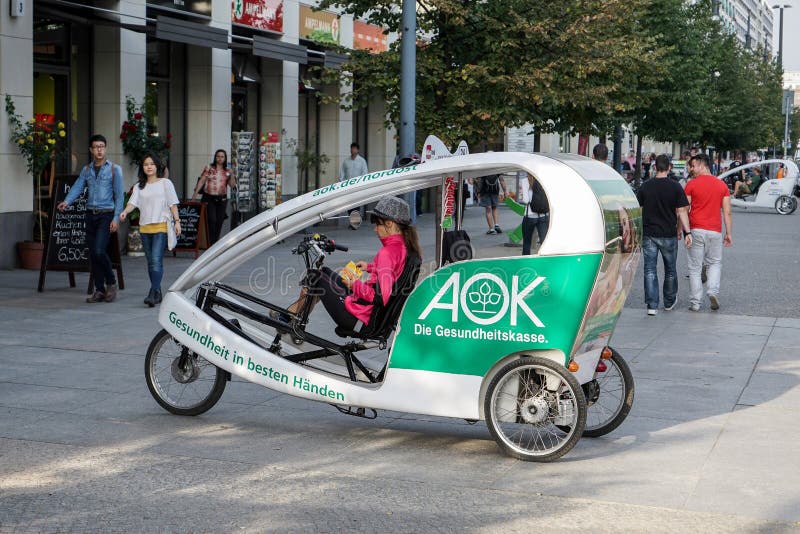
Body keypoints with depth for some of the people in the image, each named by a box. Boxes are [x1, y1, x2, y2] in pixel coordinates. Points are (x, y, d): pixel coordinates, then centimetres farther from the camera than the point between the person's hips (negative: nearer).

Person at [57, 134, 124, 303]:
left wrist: (116, 218, -11)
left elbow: (119, 195, -3)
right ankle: (100, 290, 12)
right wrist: (67, 201, -19)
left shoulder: (114, 169, 0)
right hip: (90, 214, 5)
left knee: (99, 251, -18)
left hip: (106, 215, -5)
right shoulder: (86, 170, 13)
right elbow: (78, 187, 1)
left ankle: (111, 283, 2)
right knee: (92, 254, 4)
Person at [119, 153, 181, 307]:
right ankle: (157, 293, 18)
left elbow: (172, 203, 3)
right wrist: (125, 212, -21)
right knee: (151, 262, 9)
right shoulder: (139, 187, 14)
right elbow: (133, 202, -1)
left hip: (161, 225, -5)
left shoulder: (165, 183, 6)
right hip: (145, 227, 5)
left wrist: (177, 221, -5)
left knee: (156, 260, -15)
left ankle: (153, 294, -23)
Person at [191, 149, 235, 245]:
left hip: (222, 199, 3)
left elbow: (232, 185, 5)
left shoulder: (227, 171, 10)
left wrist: (232, 175, -11)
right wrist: (195, 192, -8)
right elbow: (202, 180, 1)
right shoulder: (209, 168, 5)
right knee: (212, 220, -14)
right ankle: (211, 242, -8)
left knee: (219, 222, 3)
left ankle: (216, 242, 14)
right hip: (209, 198, -3)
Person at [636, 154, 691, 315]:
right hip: (669, 234, 0)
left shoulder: (645, 186, -1)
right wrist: (687, 232, -5)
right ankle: (669, 302, 30)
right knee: (670, 269, 16)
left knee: (650, 270, 1)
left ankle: (652, 305, -7)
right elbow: (681, 212, -7)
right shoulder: (675, 187, -5)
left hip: (649, 234, 0)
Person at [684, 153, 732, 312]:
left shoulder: (691, 184, -4)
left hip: (696, 230, -2)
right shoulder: (722, 185, 6)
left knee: (695, 268, 5)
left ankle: (695, 303, 4)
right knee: (715, 263, 19)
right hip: (715, 231, 2)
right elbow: (727, 212, 4)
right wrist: (729, 233, 9)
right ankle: (713, 291, -3)